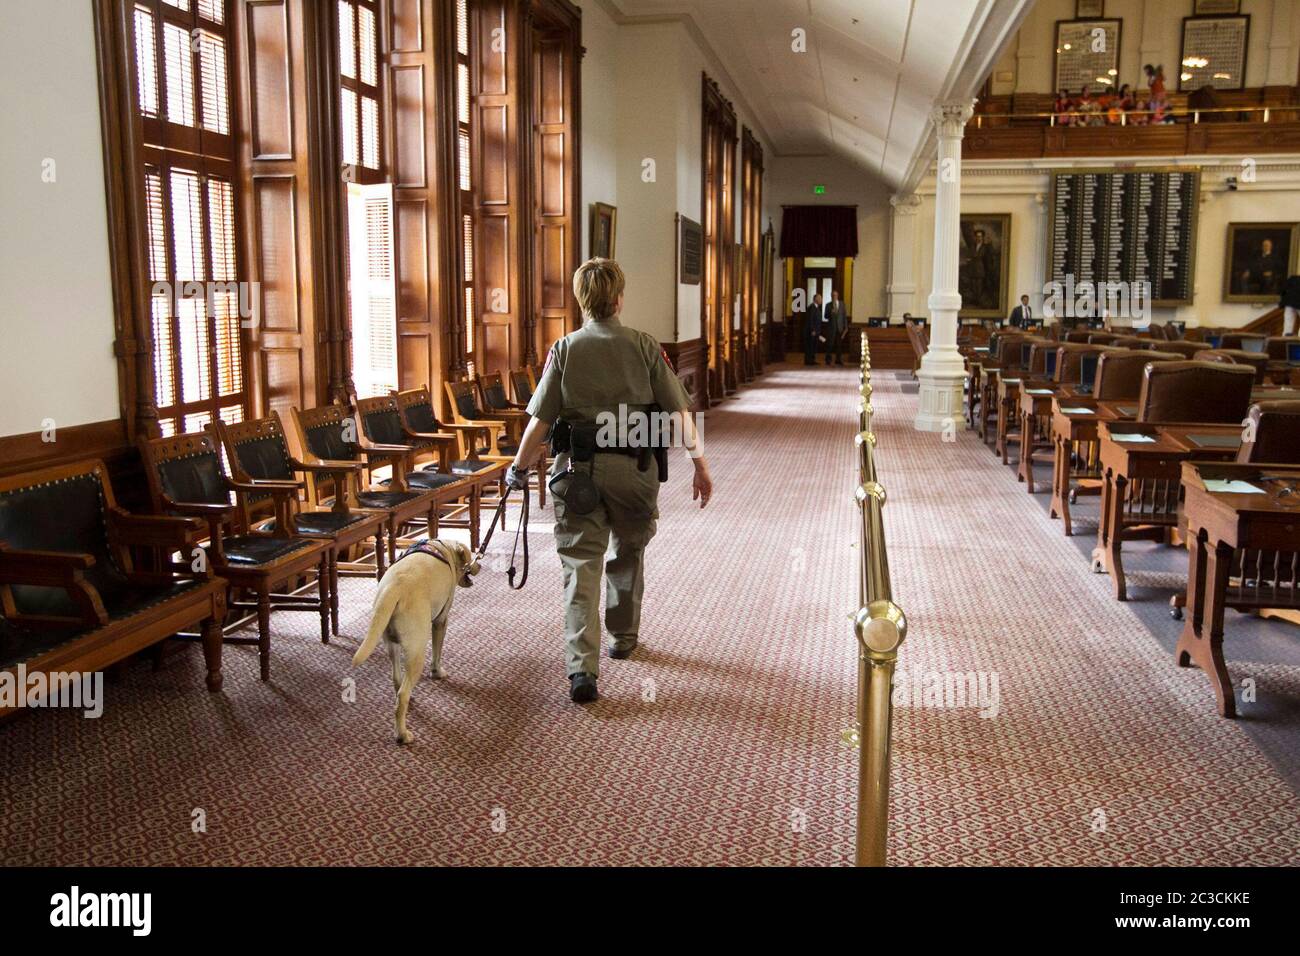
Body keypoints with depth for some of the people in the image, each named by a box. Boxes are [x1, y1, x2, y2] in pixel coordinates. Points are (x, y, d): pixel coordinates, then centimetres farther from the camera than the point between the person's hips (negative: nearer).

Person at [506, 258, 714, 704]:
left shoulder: (565, 349, 0)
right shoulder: (643, 346, 0)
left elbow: (540, 420, -3)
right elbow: (679, 411, -5)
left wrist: (519, 468, 9)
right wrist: (700, 464, 1)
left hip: (578, 467, -1)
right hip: (633, 466, 1)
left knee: (580, 566, 1)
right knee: (627, 553, 22)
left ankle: (582, 668, -8)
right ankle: (623, 637, 39)